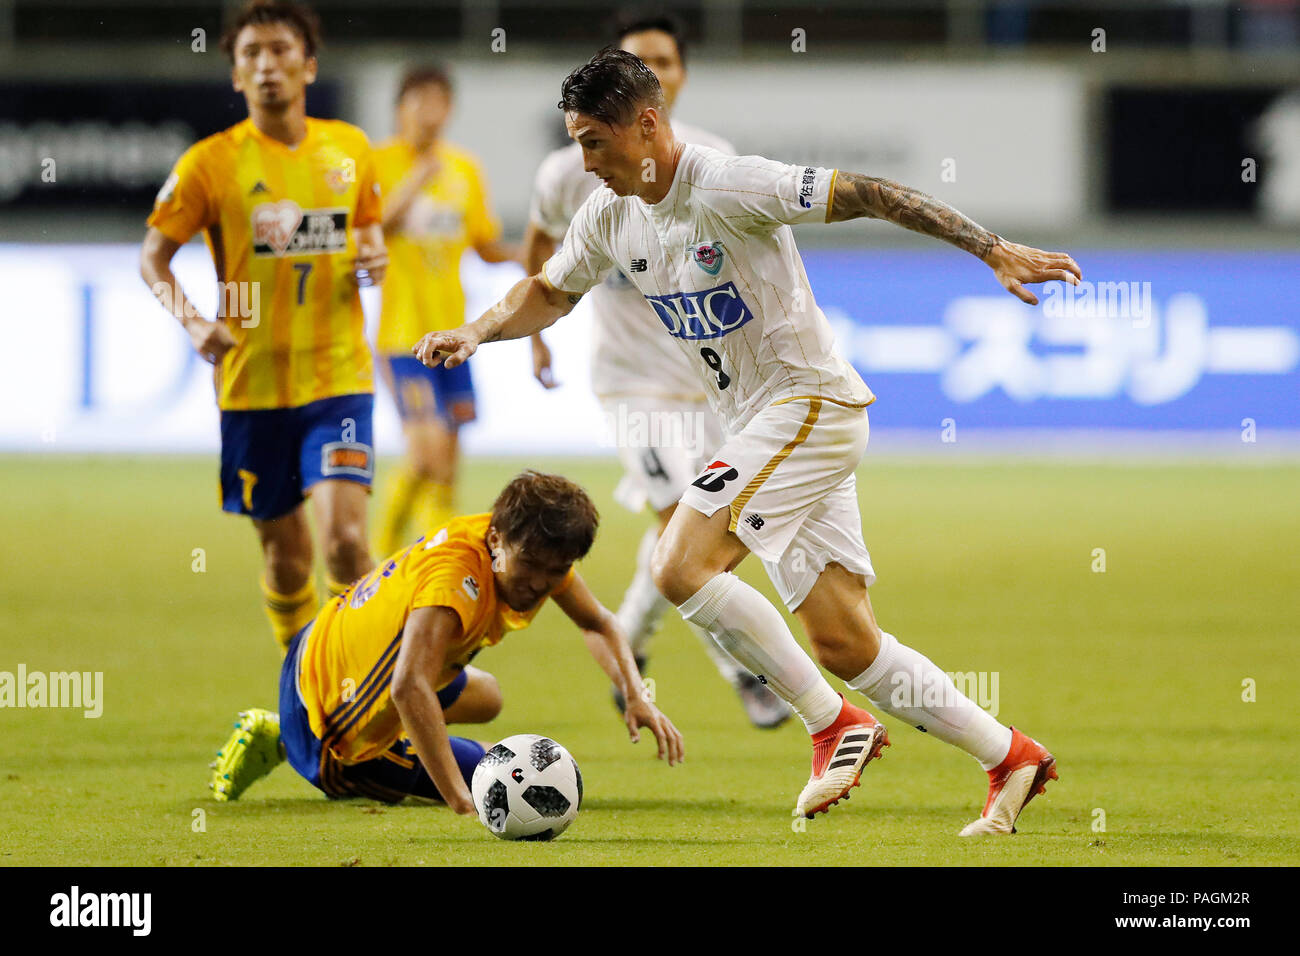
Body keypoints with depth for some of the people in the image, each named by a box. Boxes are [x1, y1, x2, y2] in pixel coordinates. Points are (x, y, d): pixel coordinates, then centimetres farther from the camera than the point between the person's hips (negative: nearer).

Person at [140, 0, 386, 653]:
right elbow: (153, 257, 2)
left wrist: (374, 256, -1)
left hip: (339, 375, 1)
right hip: (253, 380, -1)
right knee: (285, 552, 7)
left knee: (344, 536, -17)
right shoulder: (211, 163, -3)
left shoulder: (349, 148, 5)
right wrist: (193, 322, -15)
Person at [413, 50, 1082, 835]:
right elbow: (550, 292, 23)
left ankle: (837, 725, -11)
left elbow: (867, 195, -19)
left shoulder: (729, 187, -18)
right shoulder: (611, 216, 6)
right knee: (843, 643, 3)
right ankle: (1011, 758, 12)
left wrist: (994, 250, -22)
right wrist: (476, 333, 4)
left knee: (681, 567, -20)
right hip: (760, 429, 8)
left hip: (812, 403, -8)